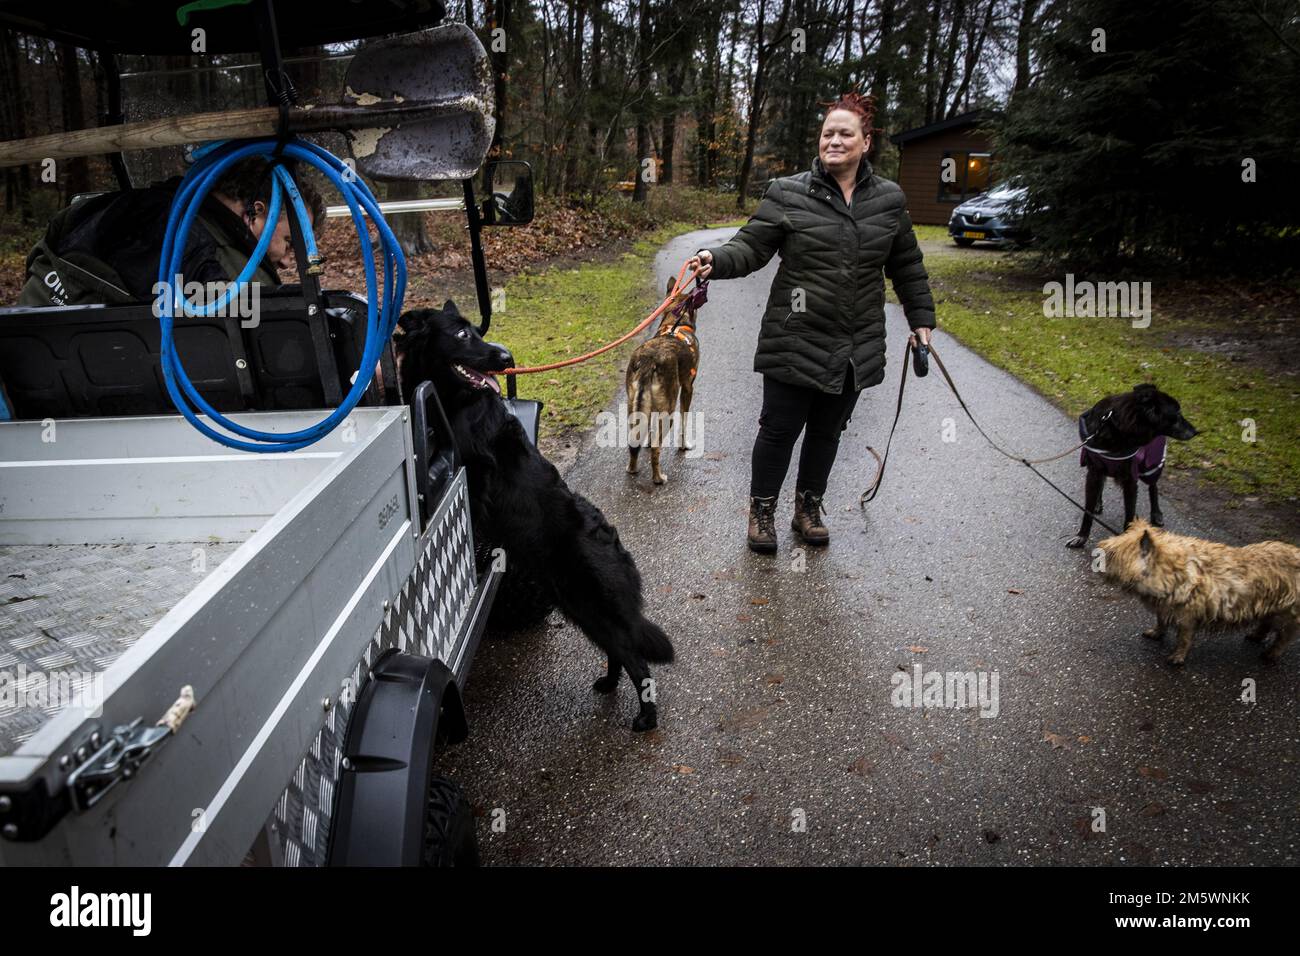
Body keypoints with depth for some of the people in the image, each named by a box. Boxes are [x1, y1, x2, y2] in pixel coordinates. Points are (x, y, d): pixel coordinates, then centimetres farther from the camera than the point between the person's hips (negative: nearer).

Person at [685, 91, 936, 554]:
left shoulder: (889, 199, 6)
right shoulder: (788, 194, -5)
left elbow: (906, 266, 15)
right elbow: (751, 246, -8)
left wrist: (921, 319, 16)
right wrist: (716, 260, -28)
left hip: (857, 349, 4)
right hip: (795, 342, -3)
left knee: (827, 430, 14)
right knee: (780, 429, 3)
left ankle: (809, 507, 32)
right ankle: (762, 510, 21)